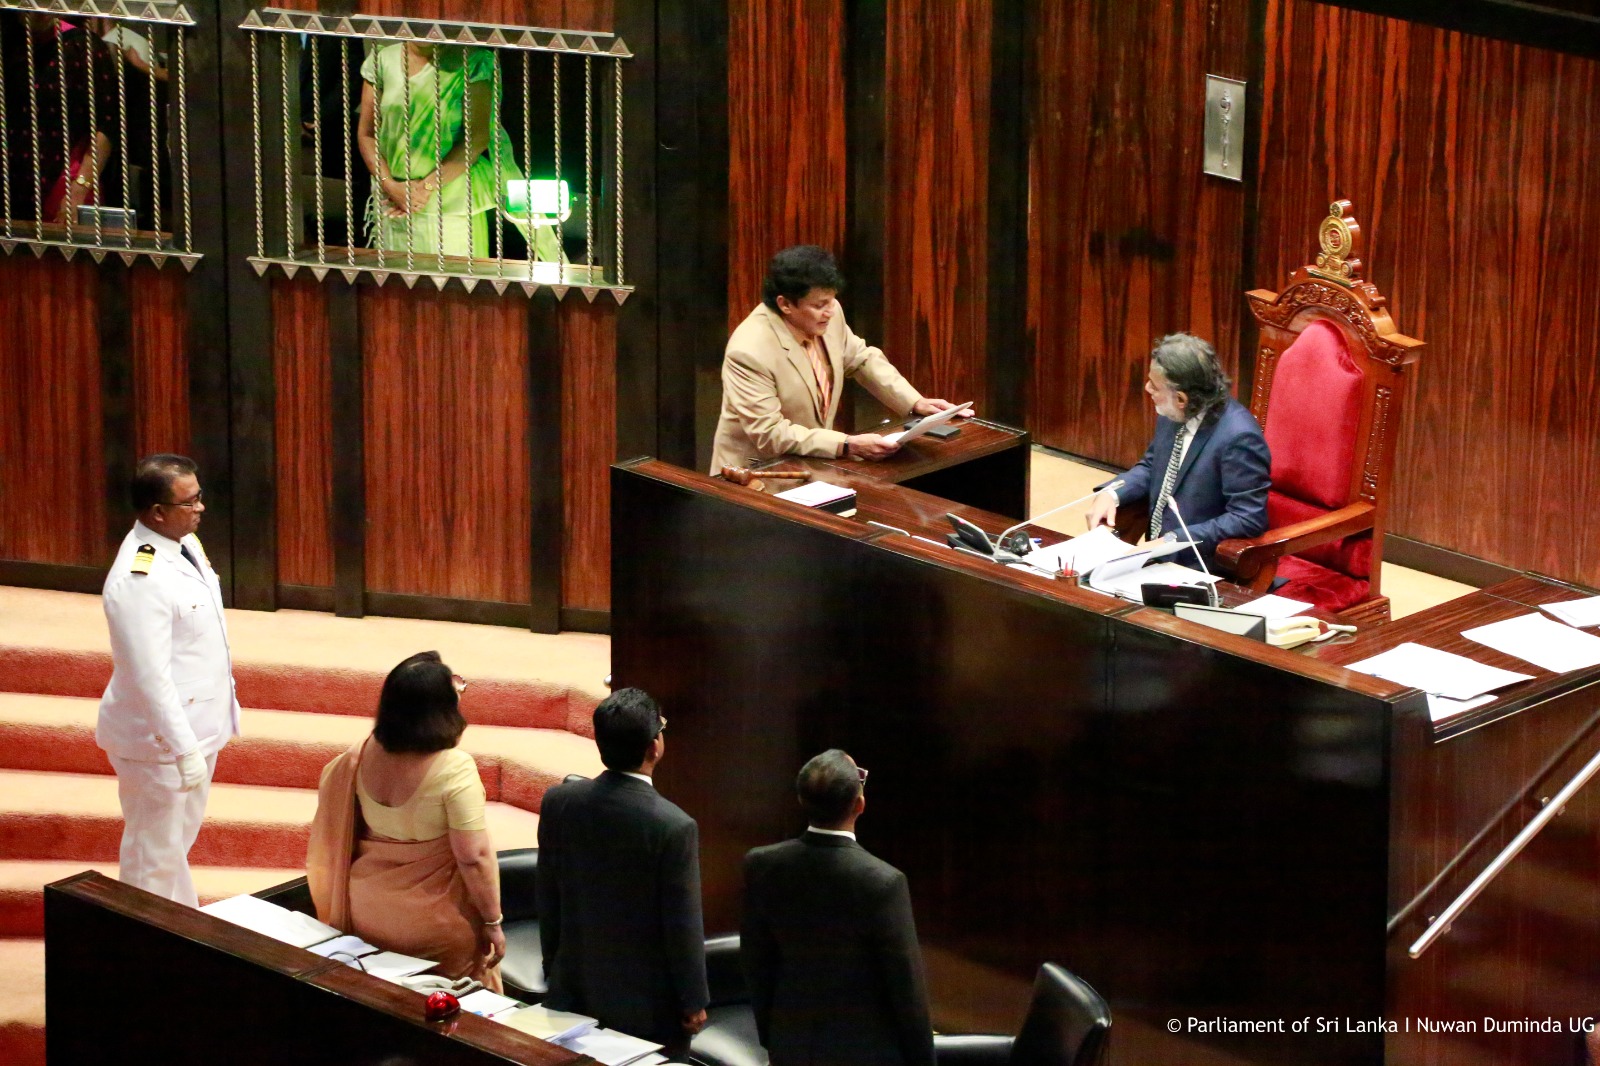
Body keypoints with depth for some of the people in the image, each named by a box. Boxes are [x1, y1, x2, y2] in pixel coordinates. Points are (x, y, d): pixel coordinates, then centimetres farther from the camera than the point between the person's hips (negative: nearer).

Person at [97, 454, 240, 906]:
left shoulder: (185, 543, 1)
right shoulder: (139, 580, -28)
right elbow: (150, 676, -28)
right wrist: (184, 749, -26)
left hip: (199, 723, 10)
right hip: (160, 739, -9)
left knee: (180, 840, 24)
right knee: (154, 855, 6)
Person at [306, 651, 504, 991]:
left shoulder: (364, 754, -9)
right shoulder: (455, 770, -27)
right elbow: (473, 858, -24)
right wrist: (493, 923, -11)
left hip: (366, 914, 5)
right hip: (435, 922, -5)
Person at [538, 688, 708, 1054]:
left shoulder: (558, 803, -8)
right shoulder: (675, 827, -23)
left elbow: (547, 900, 3)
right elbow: (683, 928, -15)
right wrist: (694, 1002, -2)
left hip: (574, 991, 5)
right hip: (646, 1005, -5)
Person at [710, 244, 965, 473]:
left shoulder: (828, 315, -5)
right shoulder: (749, 352, -26)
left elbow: (863, 360, 14)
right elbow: (769, 434, -26)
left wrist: (916, 403, 3)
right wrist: (848, 445, -29)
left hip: (812, 462, 7)